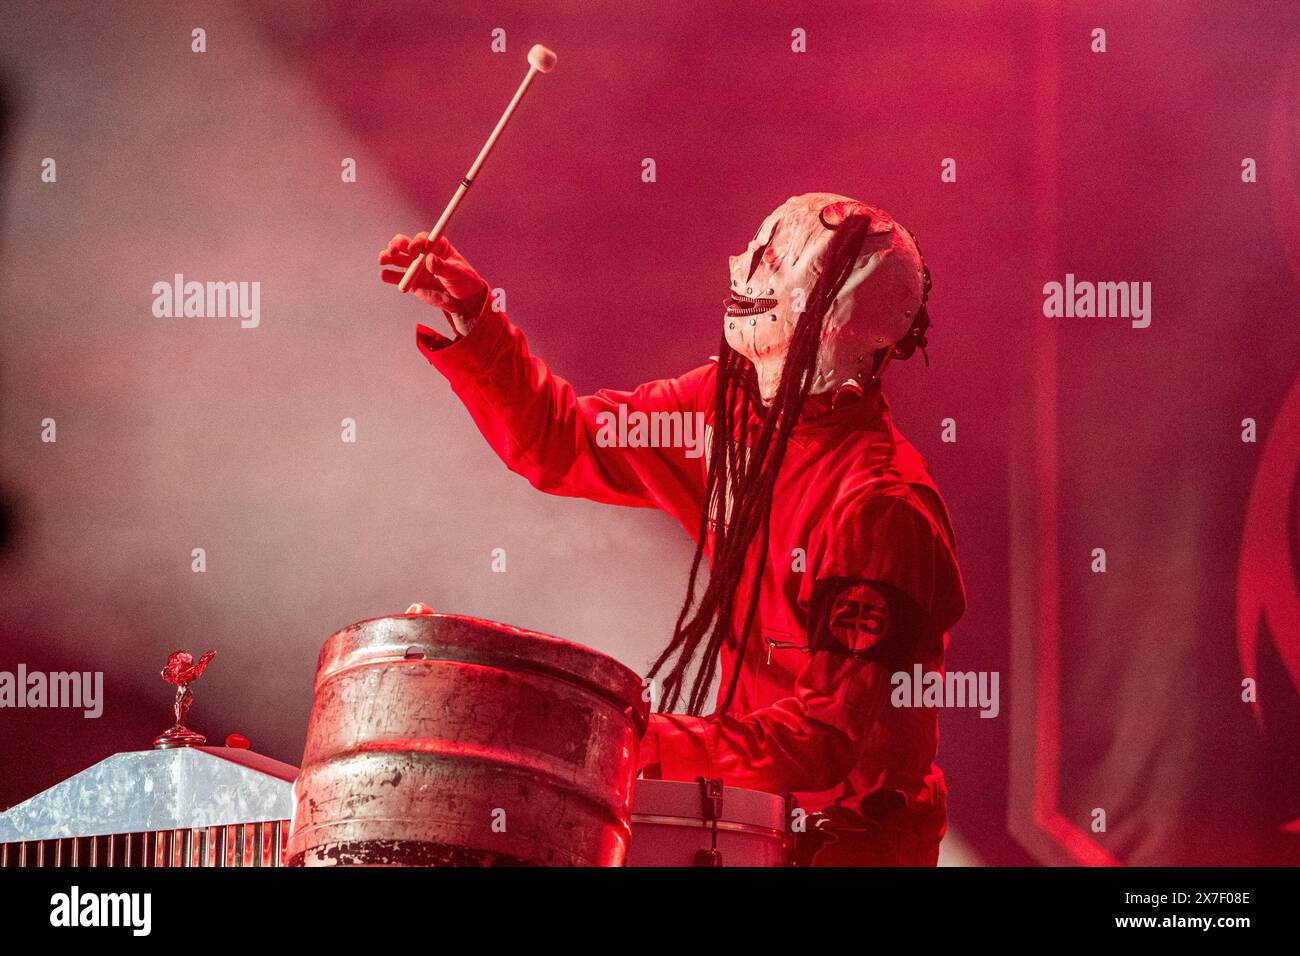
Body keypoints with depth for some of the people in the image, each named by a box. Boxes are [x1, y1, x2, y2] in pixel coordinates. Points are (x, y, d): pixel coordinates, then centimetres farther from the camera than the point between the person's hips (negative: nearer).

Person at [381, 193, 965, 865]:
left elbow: (839, 736, -26)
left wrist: (645, 745, -31)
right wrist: (471, 318, -1)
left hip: (850, 836, -7)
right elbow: (563, 444, 11)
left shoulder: (881, 506, -23)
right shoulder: (726, 404, 0)